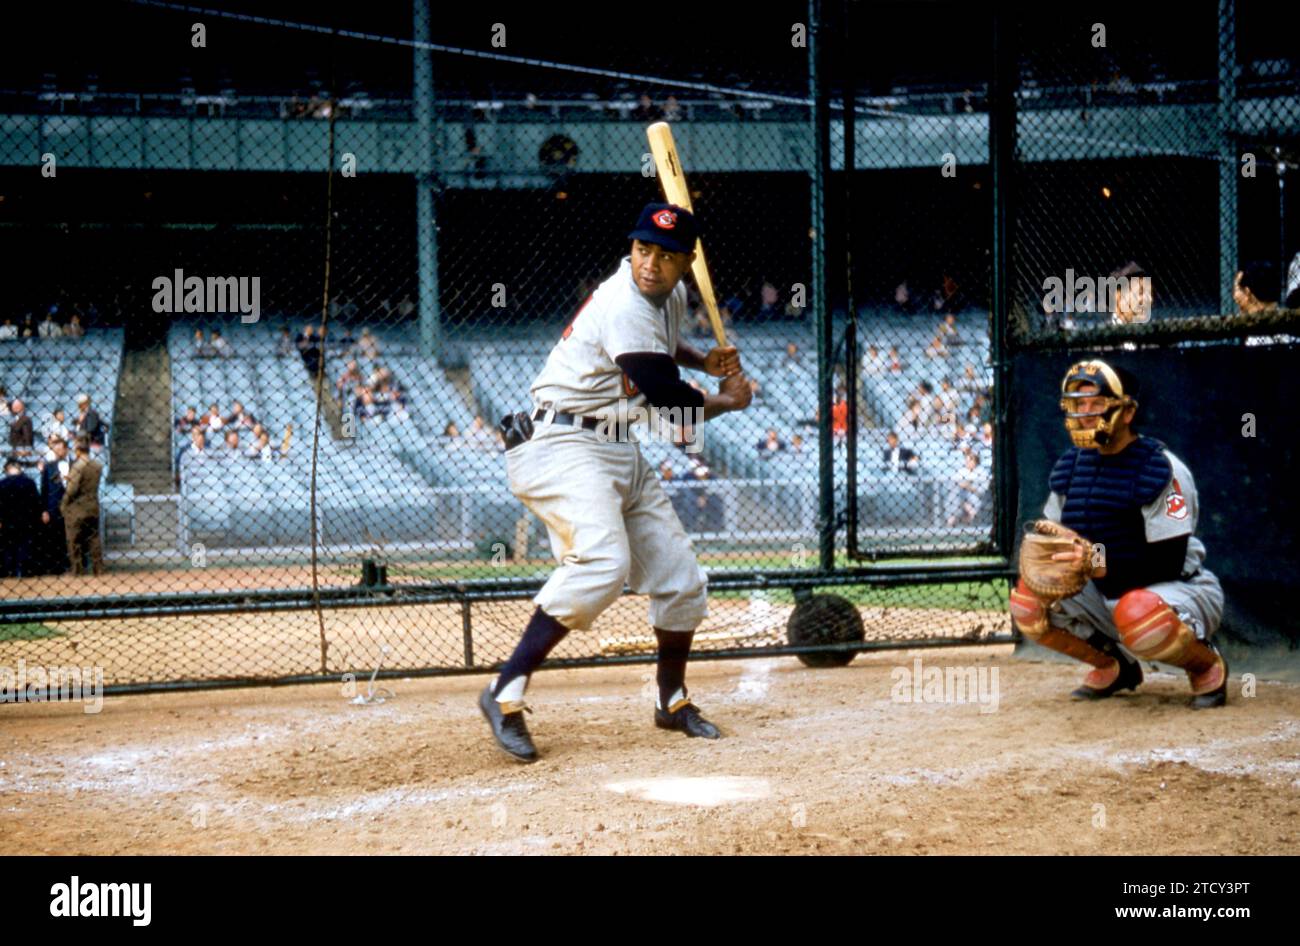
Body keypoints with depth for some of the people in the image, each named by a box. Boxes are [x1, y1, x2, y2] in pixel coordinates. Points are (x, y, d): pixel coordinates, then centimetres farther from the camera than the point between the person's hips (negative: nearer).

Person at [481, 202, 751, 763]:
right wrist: (729, 401, 0)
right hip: (560, 446, -10)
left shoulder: (671, 296, 10)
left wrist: (703, 361, 15)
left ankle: (672, 700, 29)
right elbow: (669, 401, -18)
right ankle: (506, 693, -27)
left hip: (619, 454, 10)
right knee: (603, 561, -31)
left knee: (680, 575, 9)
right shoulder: (624, 305, -20)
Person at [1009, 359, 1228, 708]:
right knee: (1029, 600, -11)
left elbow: (1168, 564, -24)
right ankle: (1113, 668, 12)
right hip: (1107, 594, 7)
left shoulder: (1161, 469, -19)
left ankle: (1208, 665, -6)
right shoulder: (1071, 464, 2)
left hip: (1182, 587, -7)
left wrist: (1101, 565, -36)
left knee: (1139, 612, -40)